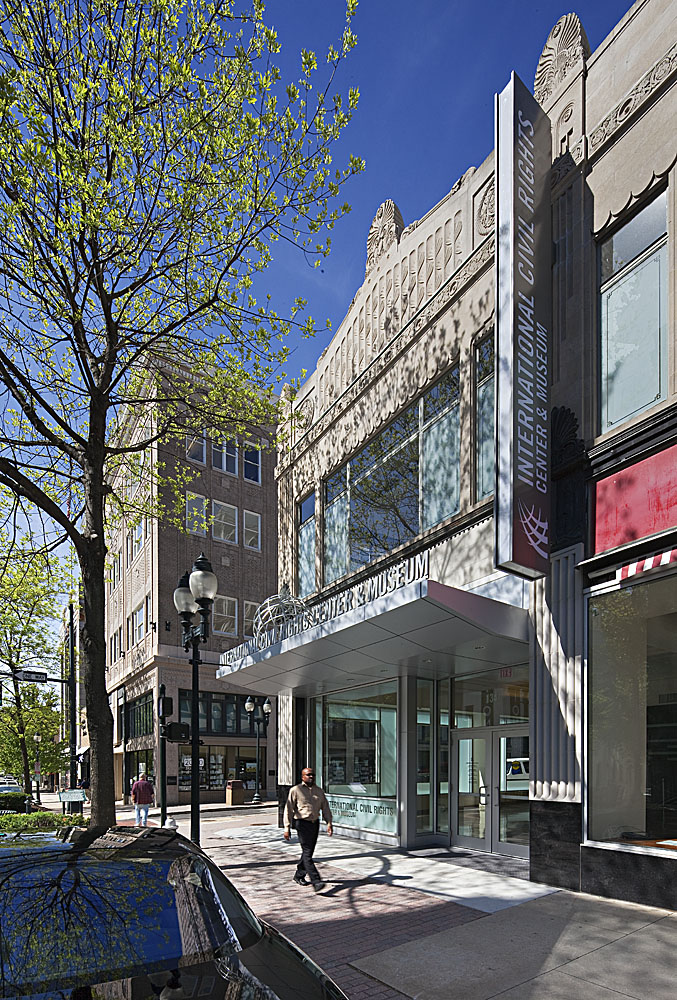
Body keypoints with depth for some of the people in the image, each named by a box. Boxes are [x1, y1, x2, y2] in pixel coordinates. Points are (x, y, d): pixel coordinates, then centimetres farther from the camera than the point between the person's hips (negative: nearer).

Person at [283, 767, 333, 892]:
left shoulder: (319, 791, 12)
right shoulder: (296, 790, -2)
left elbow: (325, 808, 13)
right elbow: (288, 810, -3)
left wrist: (329, 823, -1)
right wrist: (287, 828, -7)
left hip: (315, 823, 6)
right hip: (302, 824, -6)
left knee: (309, 852, 12)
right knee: (307, 853, -12)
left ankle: (299, 876, 31)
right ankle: (316, 881, -19)